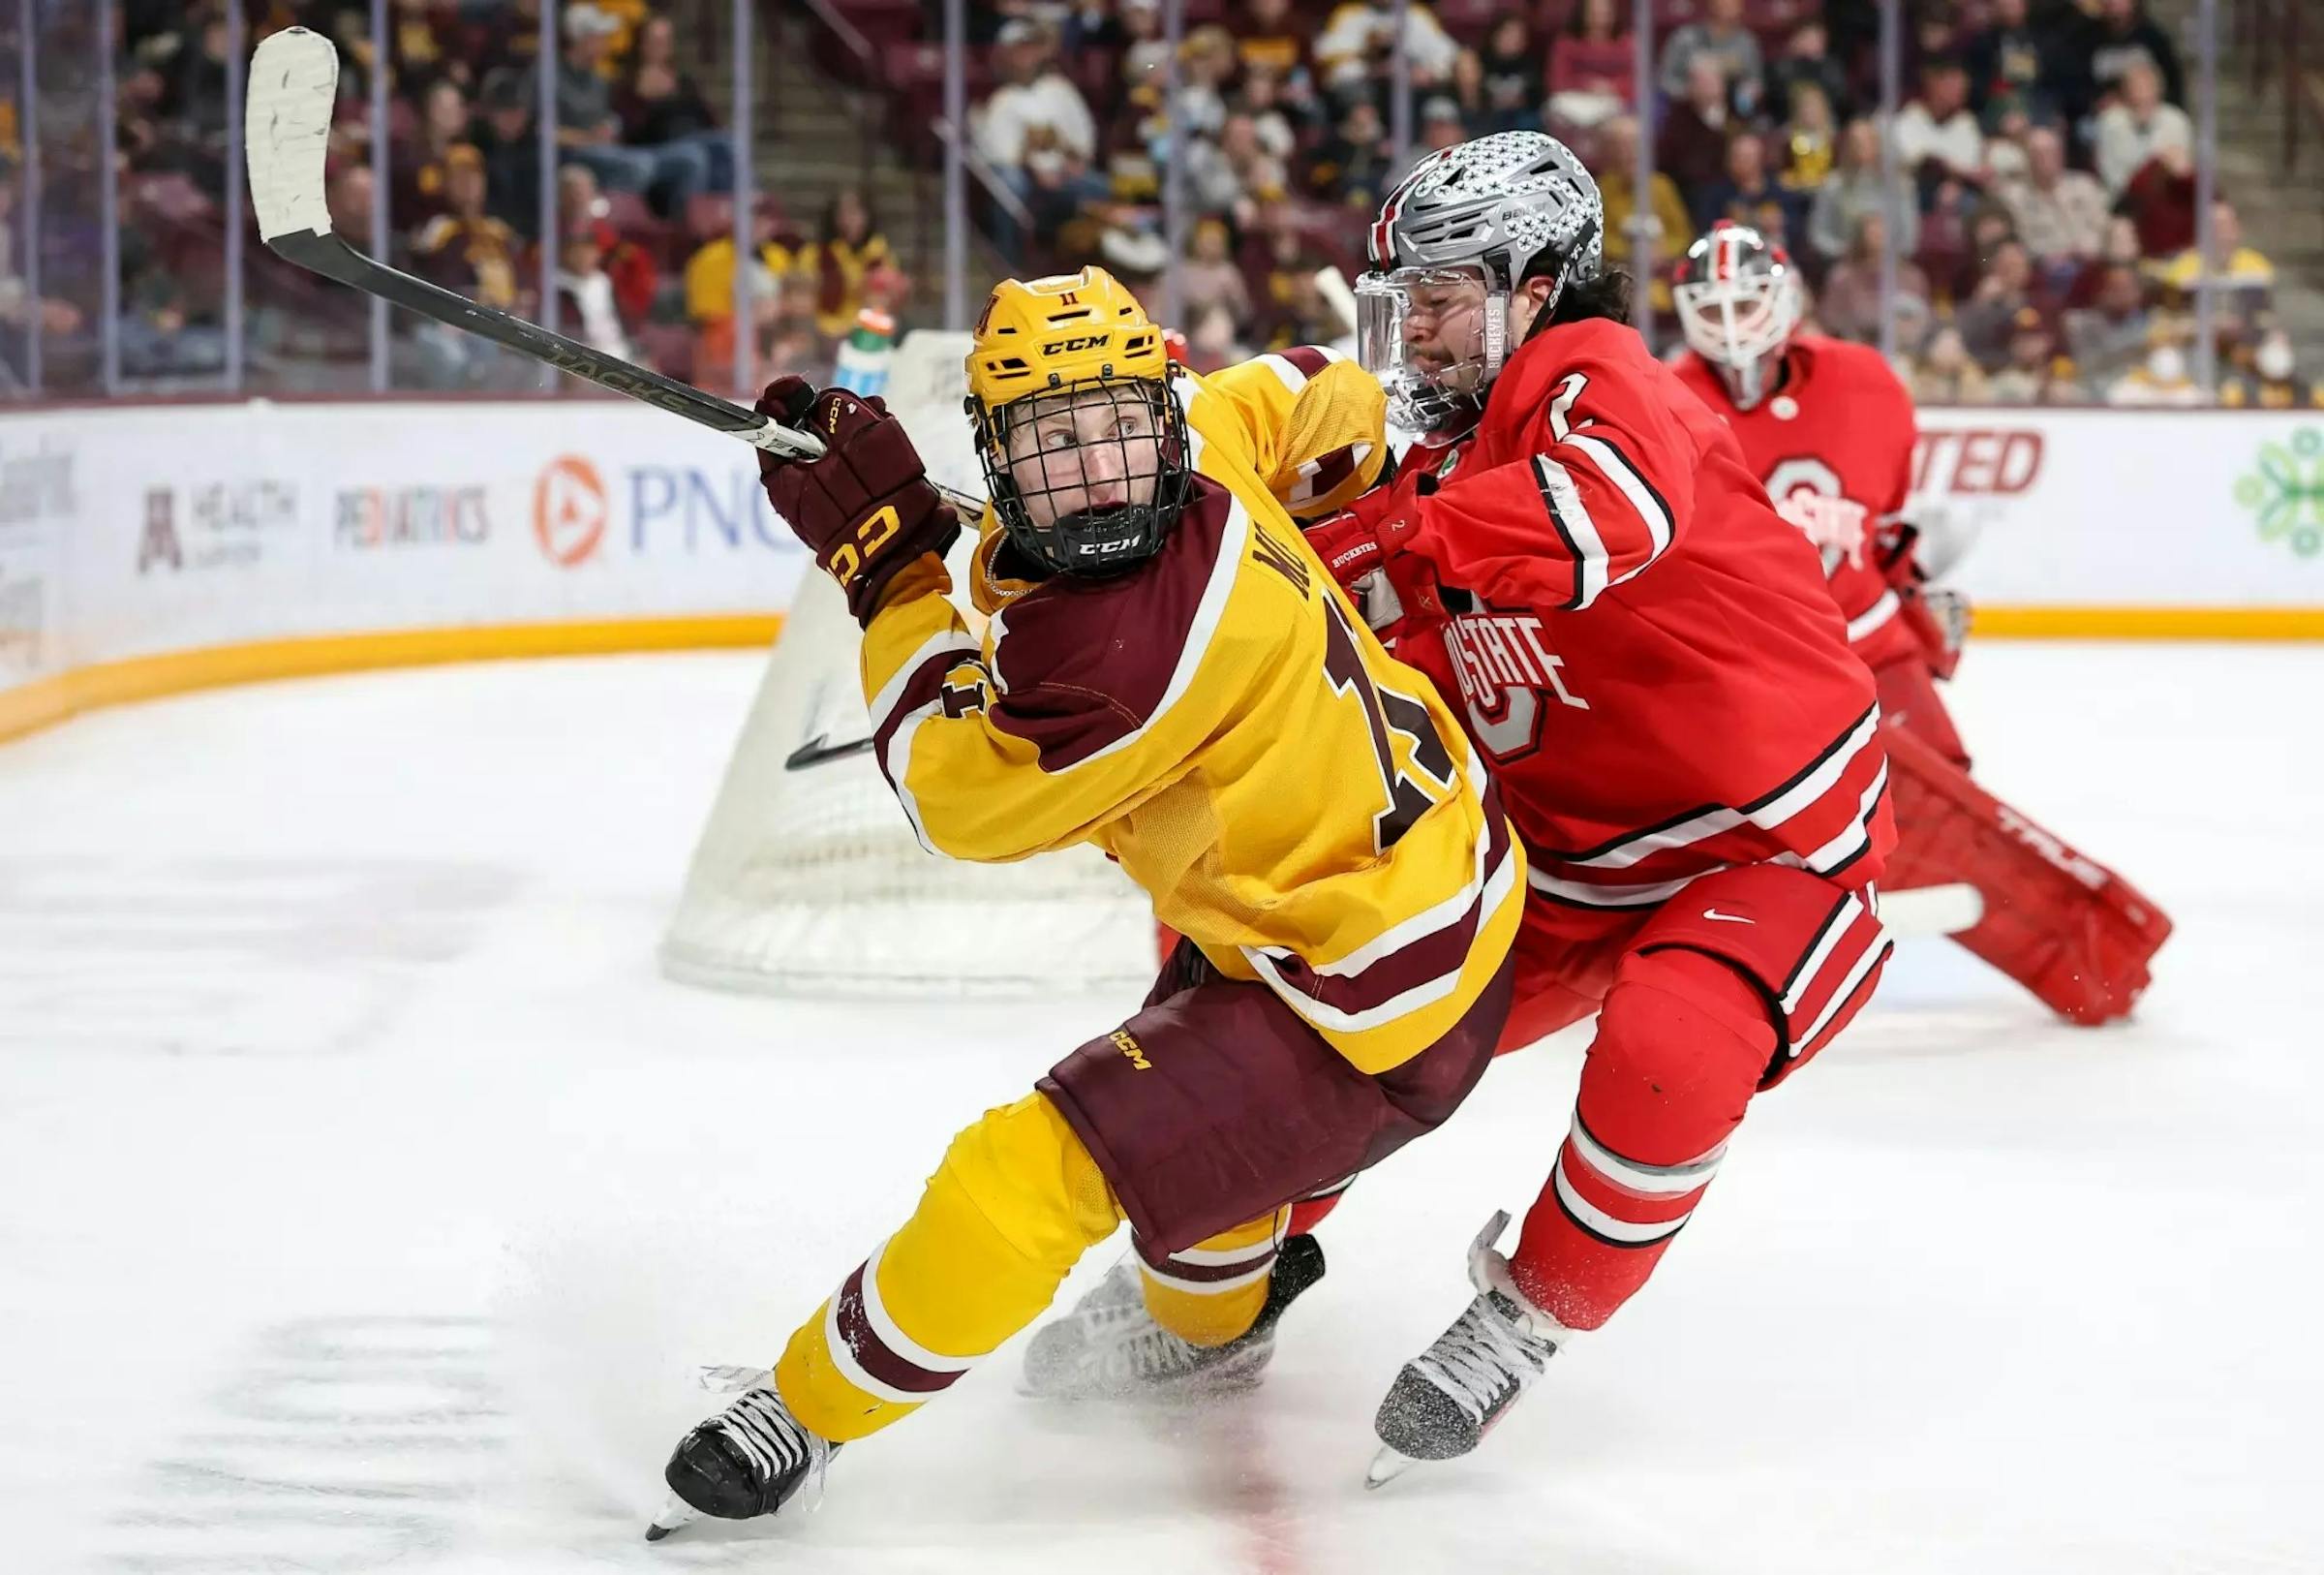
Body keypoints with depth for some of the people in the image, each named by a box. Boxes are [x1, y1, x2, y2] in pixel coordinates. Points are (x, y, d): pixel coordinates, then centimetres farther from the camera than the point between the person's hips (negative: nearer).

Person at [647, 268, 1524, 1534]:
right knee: (1175, 1075, 38)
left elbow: (965, 795, -19)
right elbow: (1320, 402, 11)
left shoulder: (1139, 648, -34)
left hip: (1373, 998, -11)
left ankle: (812, 1409, 7)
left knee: (1038, 1170, -12)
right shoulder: (1205, 449, -10)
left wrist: (885, 567, -17)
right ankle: (1220, 1316, 66)